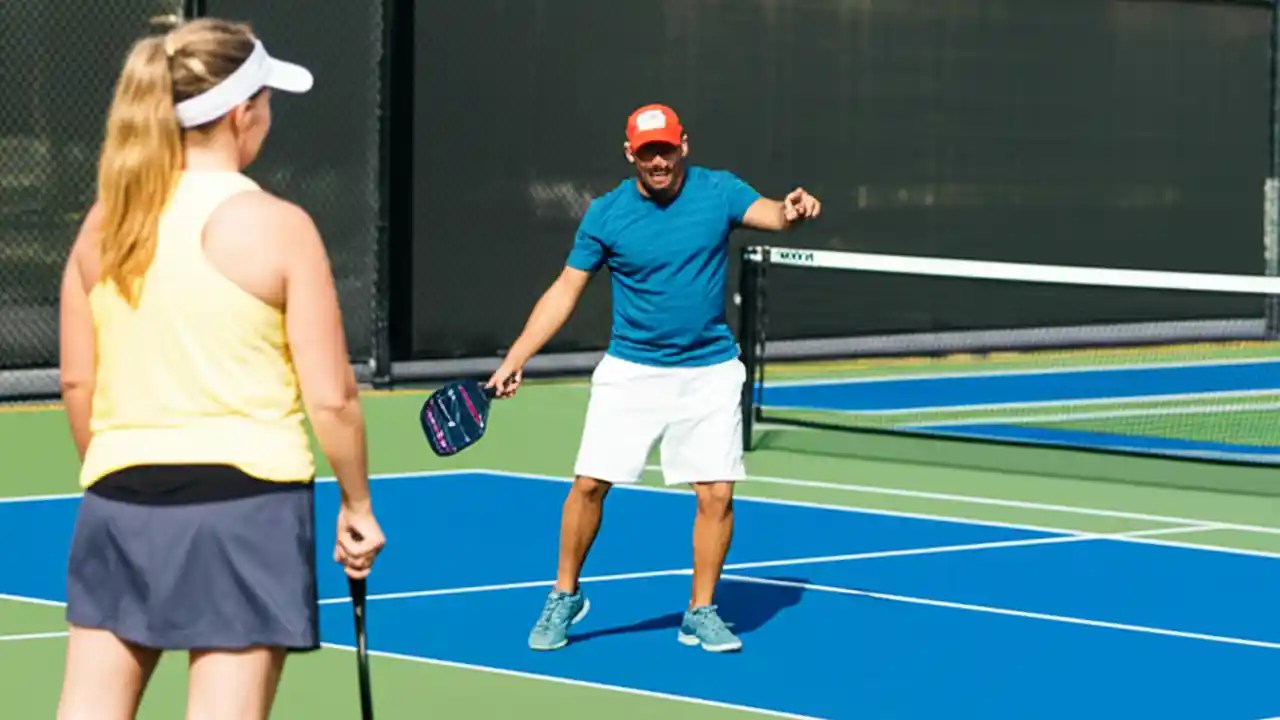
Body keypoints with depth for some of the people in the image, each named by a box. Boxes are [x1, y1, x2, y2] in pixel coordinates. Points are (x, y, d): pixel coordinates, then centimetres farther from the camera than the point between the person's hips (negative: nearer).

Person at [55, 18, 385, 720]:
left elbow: (77, 381, 9)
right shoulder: (276, 226, -9)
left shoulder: (106, 223, 4)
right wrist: (357, 504, 4)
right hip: (245, 501, -4)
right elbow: (330, 397, -9)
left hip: (120, 502, 4)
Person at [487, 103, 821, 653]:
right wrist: (515, 359, -8)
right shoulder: (606, 214, -5)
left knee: (716, 493, -3)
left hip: (709, 373, 0)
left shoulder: (719, 192, -4)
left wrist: (792, 210, -46)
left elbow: (767, 213, -20)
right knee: (589, 482, -5)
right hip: (630, 371, 0)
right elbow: (565, 290, -1)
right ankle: (564, 597, 15)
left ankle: (700, 613, 13)